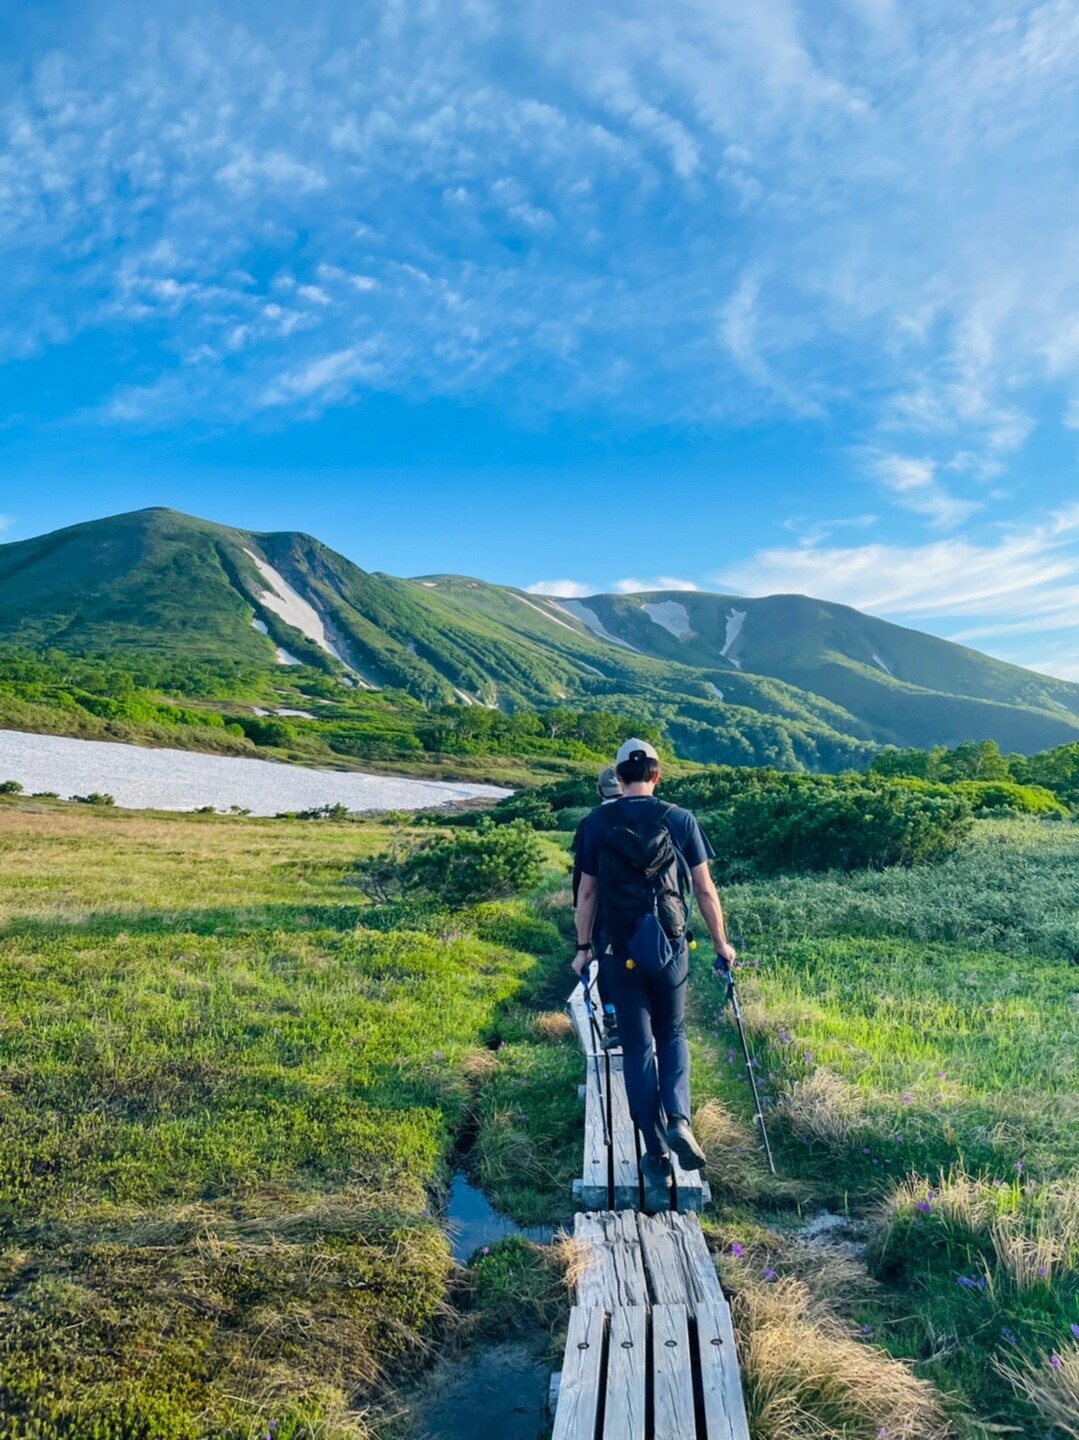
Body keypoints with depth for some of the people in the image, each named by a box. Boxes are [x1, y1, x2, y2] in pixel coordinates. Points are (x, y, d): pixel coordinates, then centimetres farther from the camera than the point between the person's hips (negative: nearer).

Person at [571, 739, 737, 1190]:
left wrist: (583, 947, 11)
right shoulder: (681, 820, -2)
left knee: (637, 1048, 10)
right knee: (672, 1035, 20)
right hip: (671, 948, 1)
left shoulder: (596, 823, -1)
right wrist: (721, 943, 11)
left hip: (622, 952, 0)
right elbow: (704, 889, 1)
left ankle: (655, 1150, 12)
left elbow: (587, 892, 2)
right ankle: (678, 1119, -1)